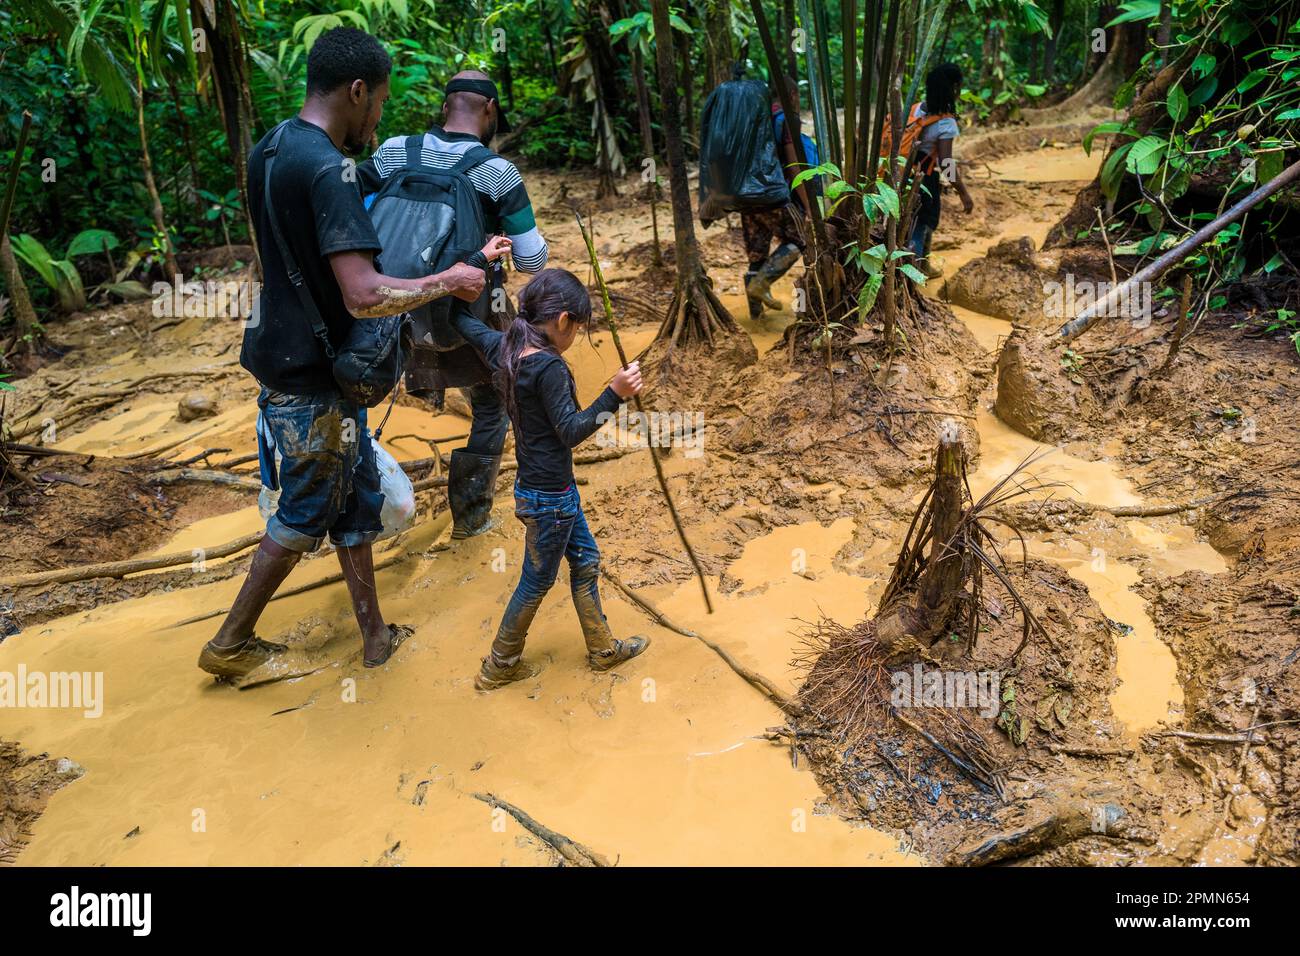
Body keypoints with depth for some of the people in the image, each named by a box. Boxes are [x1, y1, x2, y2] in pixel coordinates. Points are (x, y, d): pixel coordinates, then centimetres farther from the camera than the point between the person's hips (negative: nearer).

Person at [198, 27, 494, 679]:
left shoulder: (270, 148, 8)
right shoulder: (328, 168, -23)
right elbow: (364, 296, -30)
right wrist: (448, 282, -17)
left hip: (283, 352, 9)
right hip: (313, 377, -9)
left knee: (354, 497, 17)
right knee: (303, 514, 7)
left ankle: (376, 635, 29)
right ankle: (231, 645, 24)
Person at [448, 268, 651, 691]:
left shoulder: (505, 347, 0)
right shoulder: (548, 367, -25)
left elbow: (461, 318, 15)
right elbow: (571, 430, -24)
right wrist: (615, 394, -32)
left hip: (550, 487, 9)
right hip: (548, 496, -9)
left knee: (585, 560, 21)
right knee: (537, 581, 10)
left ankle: (603, 649, 37)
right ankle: (499, 667, 28)